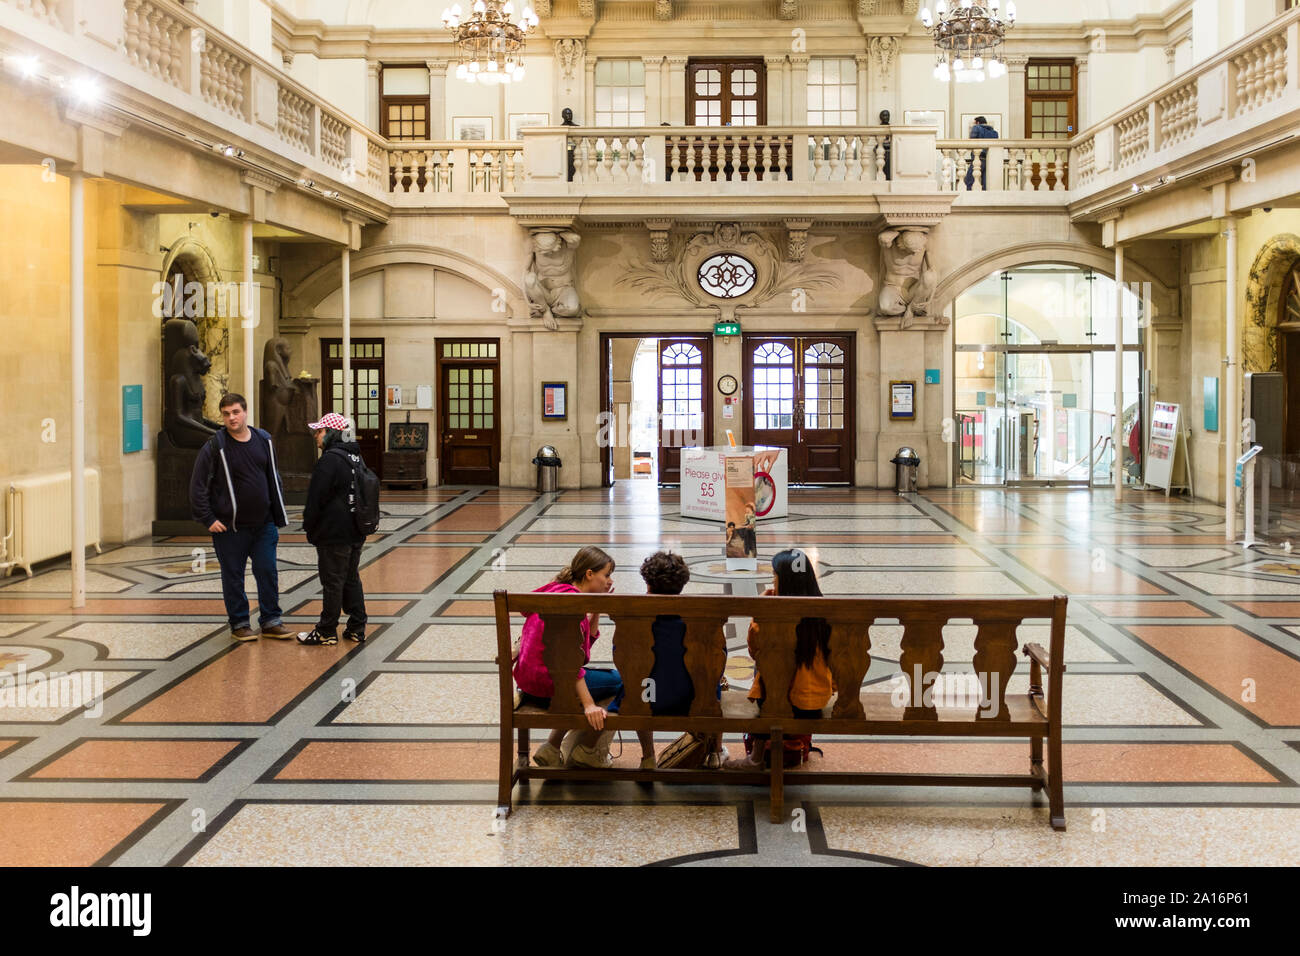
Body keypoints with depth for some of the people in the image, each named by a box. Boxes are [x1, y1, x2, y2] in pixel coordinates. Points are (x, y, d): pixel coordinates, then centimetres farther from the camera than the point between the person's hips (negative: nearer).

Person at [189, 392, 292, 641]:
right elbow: (198, 486, -8)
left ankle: (270, 621, 19)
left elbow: (273, 479, 14)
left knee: (268, 572, 7)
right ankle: (239, 623, 19)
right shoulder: (215, 446, -9)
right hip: (230, 527, -4)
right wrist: (207, 519, -11)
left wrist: (279, 515, 12)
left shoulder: (263, 441, 5)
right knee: (233, 576, 6)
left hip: (263, 524, 4)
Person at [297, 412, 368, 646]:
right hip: (355, 533, 9)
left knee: (332, 583, -2)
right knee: (352, 579, 14)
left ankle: (326, 632, 5)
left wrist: (309, 526, -4)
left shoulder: (329, 460, -17)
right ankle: (357, 628, 17)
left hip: (333, 534, -9)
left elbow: (317, 498, -17)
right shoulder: (355, 457, 12)